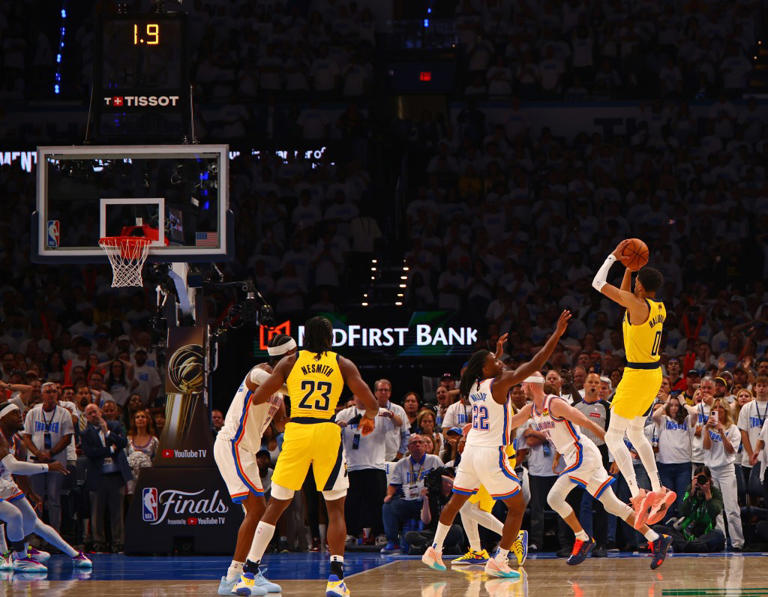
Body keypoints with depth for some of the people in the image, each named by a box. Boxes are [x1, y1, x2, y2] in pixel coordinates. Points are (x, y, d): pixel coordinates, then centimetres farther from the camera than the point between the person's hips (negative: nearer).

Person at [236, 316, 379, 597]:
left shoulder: (290, 362, 8)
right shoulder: (343, 364, 7)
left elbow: (257, 398, 5)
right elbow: (371, 403, 1)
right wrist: (369, 417, 23)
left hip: (296, 432, 1)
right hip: (328, 432, -1)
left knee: (276, 505, 11)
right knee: (335, 508, 9)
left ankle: (249, 572, 8)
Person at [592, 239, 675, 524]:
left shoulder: (638, 305, -19)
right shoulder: (660, 308, 6)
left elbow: (598, 284, -14)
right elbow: (625, 295, 25)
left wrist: (614, 256, -4)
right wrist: (629, 267, 16)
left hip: (637, 375, -9)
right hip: (654, 374, 9)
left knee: (613, 437, -4)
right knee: (636, 432, 23)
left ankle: (637, 494, -17)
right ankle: (658, 490, 19)